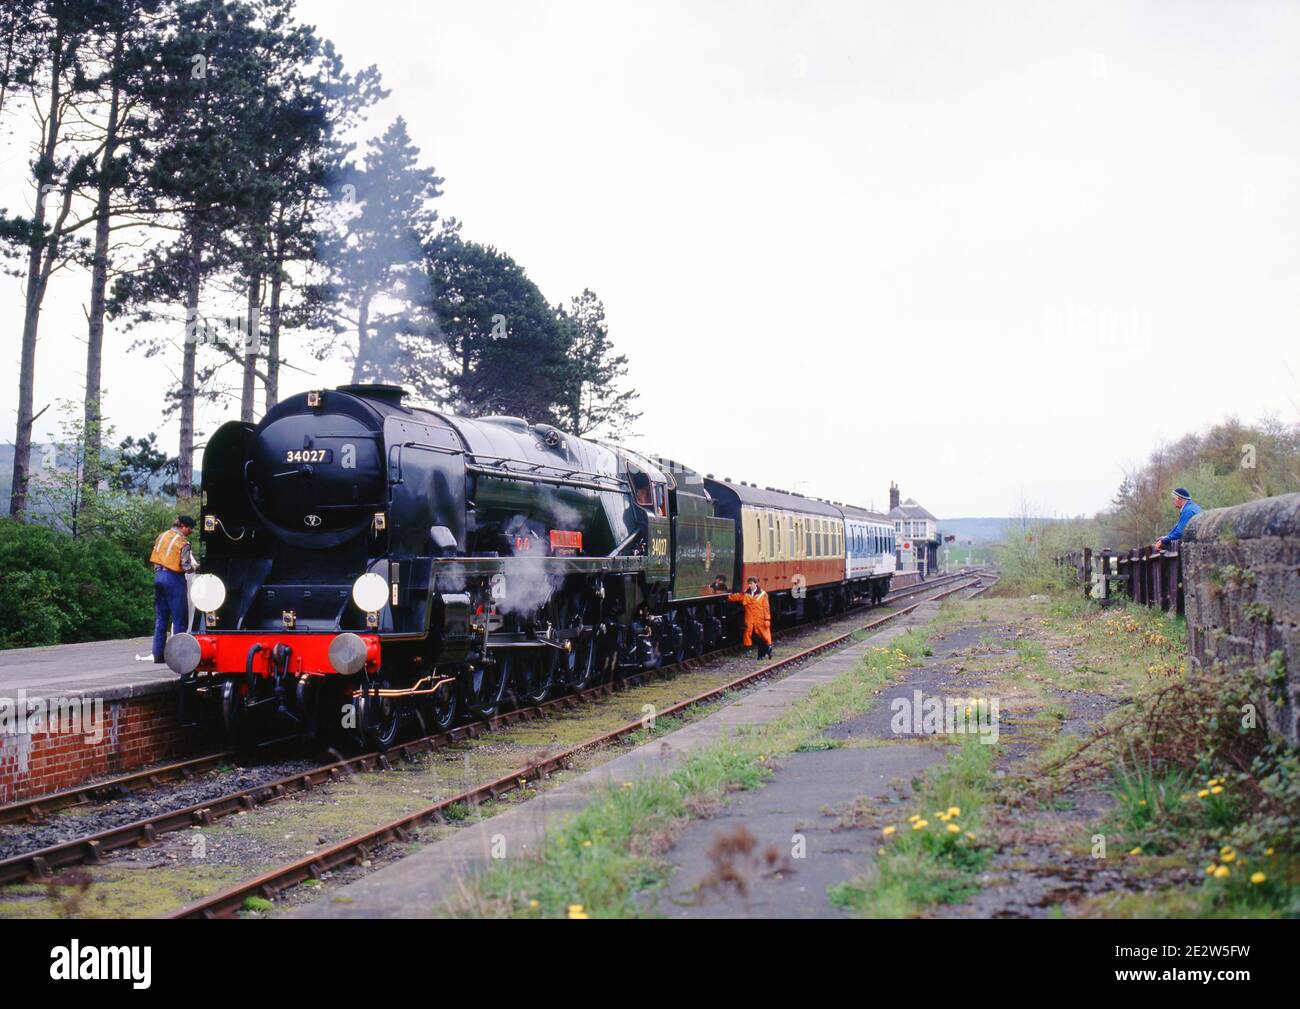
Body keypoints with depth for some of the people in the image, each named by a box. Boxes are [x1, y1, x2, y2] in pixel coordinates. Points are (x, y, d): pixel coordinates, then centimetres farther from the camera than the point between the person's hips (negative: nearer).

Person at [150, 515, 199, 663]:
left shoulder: (162, 536, 10)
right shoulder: (182, 542, -12)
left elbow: (154, 559, 15)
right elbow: (186, 567, -14)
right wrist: (196, 567, 3)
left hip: (159, 576, 7)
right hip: (174, 579, -7)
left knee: (160, 617, 11)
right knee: (178, 618, -1)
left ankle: (158, 654, 11)